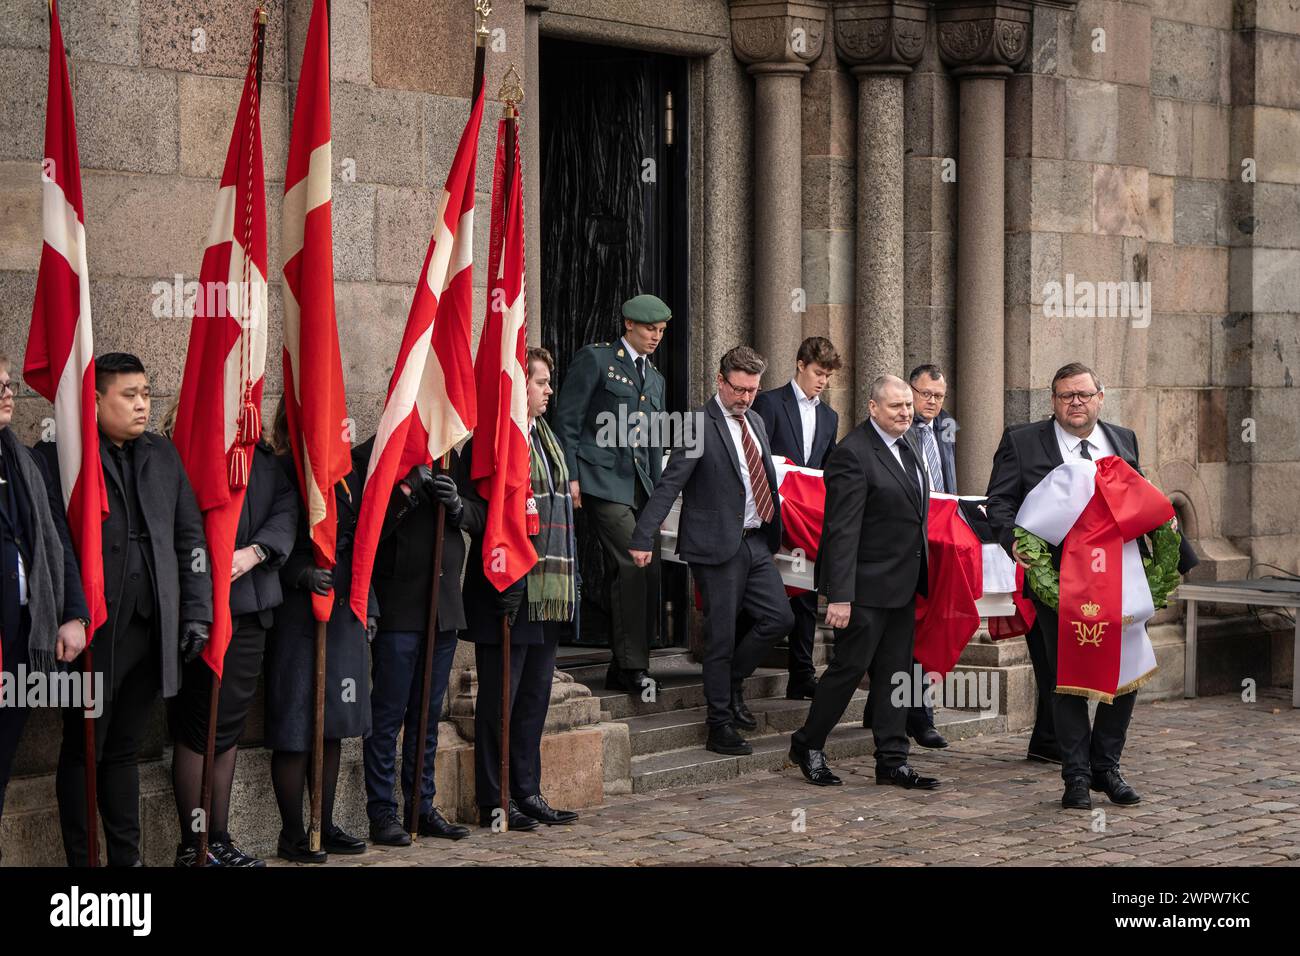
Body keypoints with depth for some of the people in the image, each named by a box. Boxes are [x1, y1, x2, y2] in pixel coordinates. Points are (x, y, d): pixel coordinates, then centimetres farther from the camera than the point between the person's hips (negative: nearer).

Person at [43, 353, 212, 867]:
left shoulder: (163, 454, 12)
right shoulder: (61, 453, -6)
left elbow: (191, 535, 14)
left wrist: (197, 610, 8)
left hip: (152, 628, 5)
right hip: (93, 631, -5)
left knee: (124, 751, 14)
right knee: (83, 753, 5)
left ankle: (127, 858, 20)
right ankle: (80, 860, 12)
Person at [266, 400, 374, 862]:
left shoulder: (347, 473, 13)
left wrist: (367, 605, 15)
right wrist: (302, 574, -23)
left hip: (344, 612, 7)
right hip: (296, 616, -7)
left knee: (333, 725, 12)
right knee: (295, 728, -2)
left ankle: (326, 825, 22)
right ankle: (292, 835, 6)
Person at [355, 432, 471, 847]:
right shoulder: (372, 456, -5)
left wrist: (457, 505, -7)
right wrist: (407, 493, -21)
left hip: (444, 605, 6)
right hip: (398, 606, -6)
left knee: (428, 714, 11)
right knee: (388, 713, -2)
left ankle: (423, 807, 18)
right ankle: (382, 812, 4)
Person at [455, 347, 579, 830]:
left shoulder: (546, 438, 18)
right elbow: (478, 511, -14)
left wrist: (571, 574, 21)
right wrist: (457, 506, -37)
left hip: (547, 593, 8)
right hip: (506, 592, -8)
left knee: (535, 697, 12)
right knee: (500, 699, -2)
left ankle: (527, 792, 20)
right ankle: (493, 802, 4)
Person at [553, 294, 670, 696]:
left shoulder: (654, 379, 22)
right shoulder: (595, 359, 0)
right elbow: (567, 420, -4)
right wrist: (570, 477, -11)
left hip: (639, 486, 7)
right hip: (602, 481, -7)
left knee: (648, 573, 2)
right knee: (631, 565, -16)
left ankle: (623, 669, 10)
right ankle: (632, 665, -11)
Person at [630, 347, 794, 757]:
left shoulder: (755, 422, 13)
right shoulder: (699, 424, -12)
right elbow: (669, 484, -17)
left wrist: (774, 533, 18)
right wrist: (644, 537, -24)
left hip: (755, 542, 7)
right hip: (718, 546, -7)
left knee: (780, 618, 5)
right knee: (722, 633, -1)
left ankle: (732, 682, 26)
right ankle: (721, 726, 9)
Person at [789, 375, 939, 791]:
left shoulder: (909, 443, 10)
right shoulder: (853, 453, -18)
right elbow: (842, 530, -21)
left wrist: (921, 576, 18)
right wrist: (840, 596, -24)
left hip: (903, 584, 9)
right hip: (867, 584, -8)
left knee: (895, 671, 10)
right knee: (851, 666, -1)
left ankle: (892, 760, 16)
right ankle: (807, 745, 16)